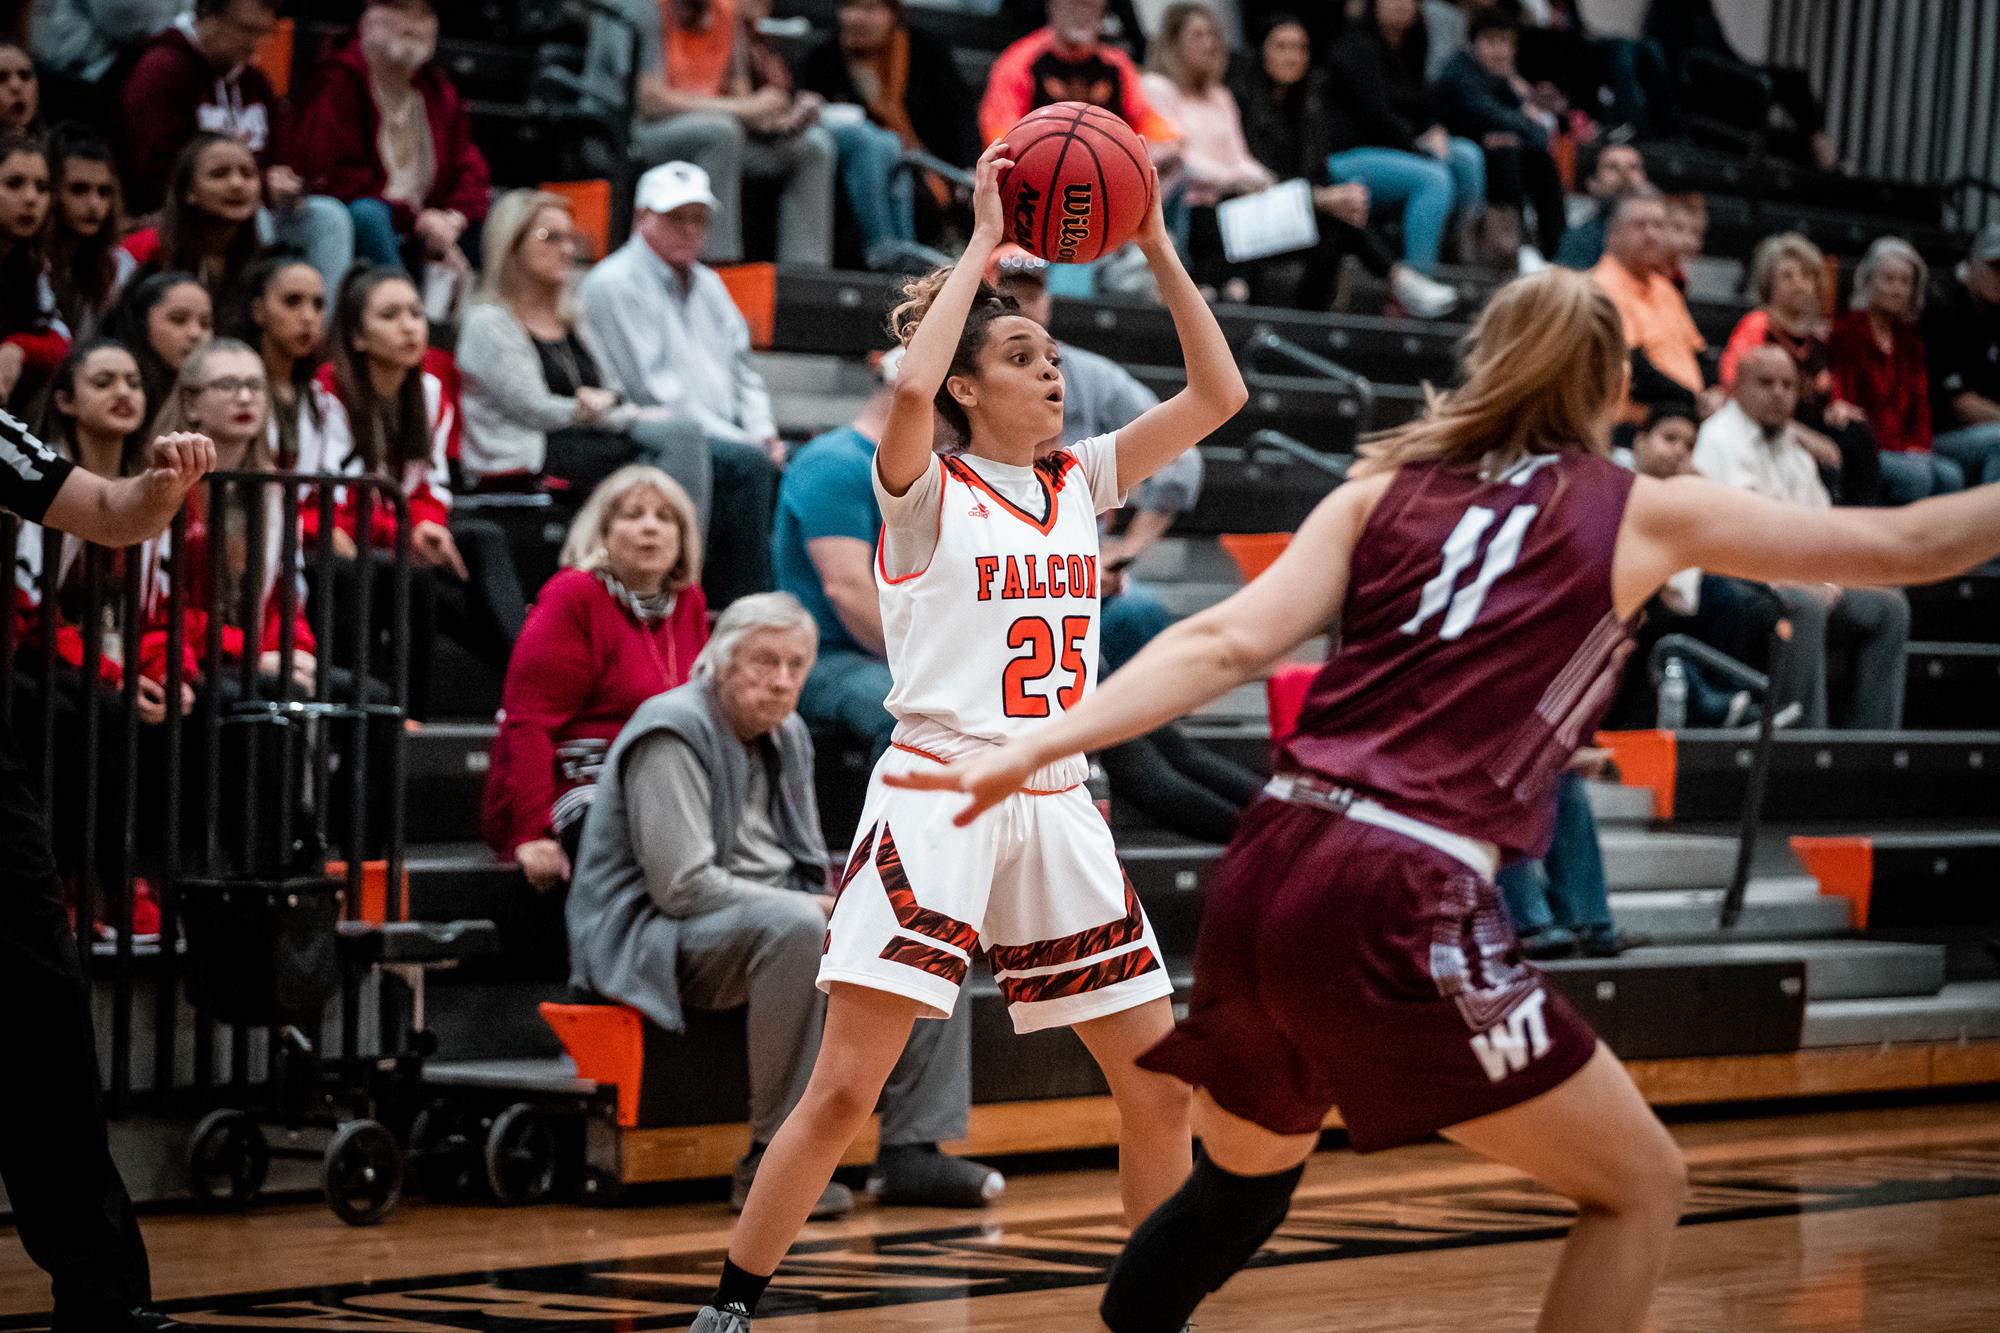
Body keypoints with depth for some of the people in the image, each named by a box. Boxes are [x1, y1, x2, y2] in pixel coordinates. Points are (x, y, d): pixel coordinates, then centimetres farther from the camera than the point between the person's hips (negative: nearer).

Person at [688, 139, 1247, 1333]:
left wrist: (1159, 250, 1)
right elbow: (911, 389, -25)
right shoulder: (927, 493, -3)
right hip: (937, 798, -5)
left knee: (1161, 1086, 4)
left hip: (1058, 809, 6)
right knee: (845, 1090, -11)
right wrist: (981, 244, -16)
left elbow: (1218, 393, 8)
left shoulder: (1081, 482, 12)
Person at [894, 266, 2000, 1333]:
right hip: (1401, 912, -5)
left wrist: (1031, 751, -2)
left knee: (1243, 1177, 30)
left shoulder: (1380, 492, 16)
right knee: (1640, 1187, 10)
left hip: (1263, 877, 5)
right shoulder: (1641, 515, 9)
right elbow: (1905, 546, 15)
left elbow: (1229, 645, 2)